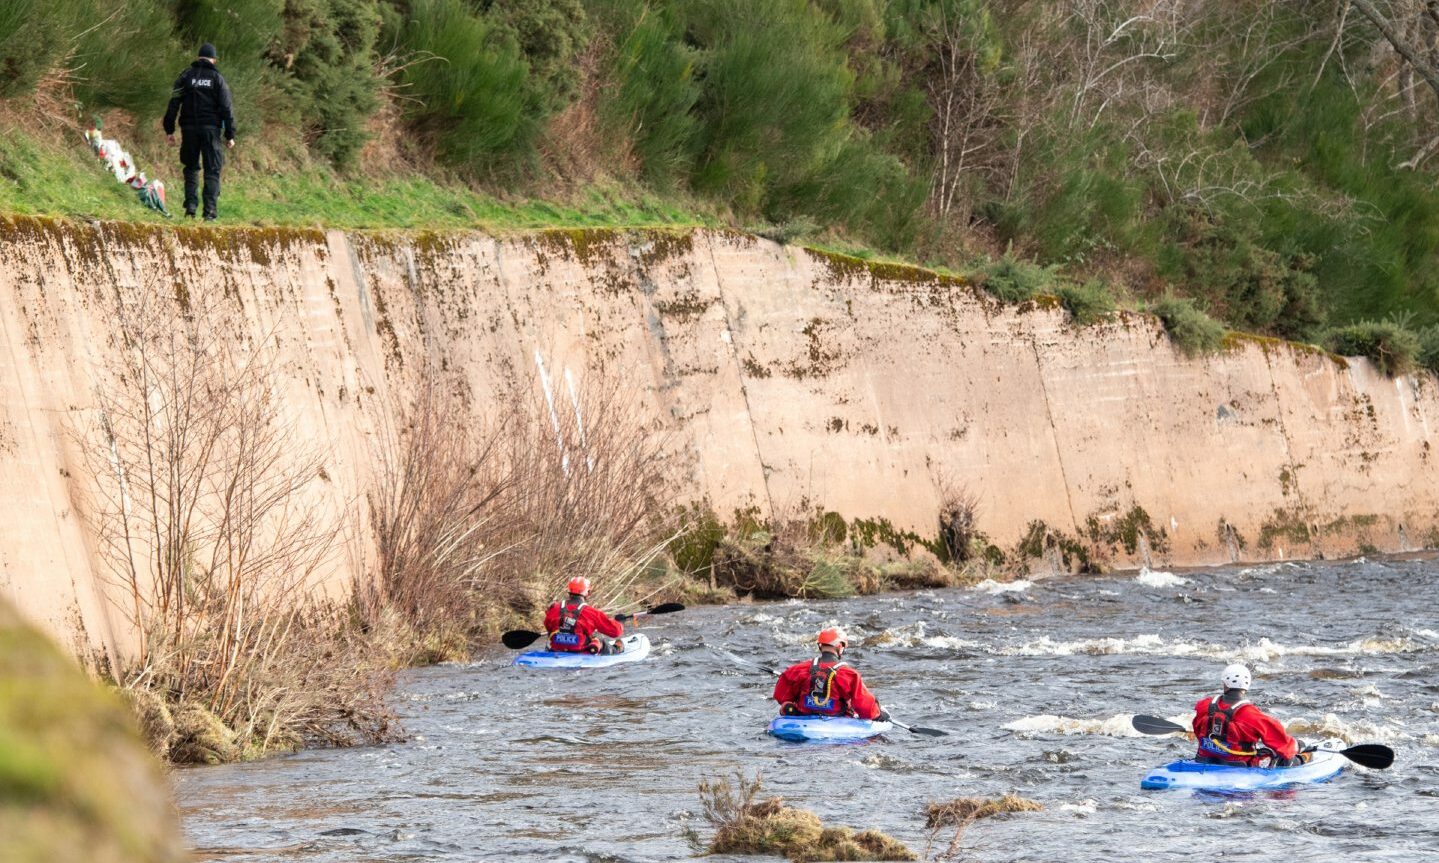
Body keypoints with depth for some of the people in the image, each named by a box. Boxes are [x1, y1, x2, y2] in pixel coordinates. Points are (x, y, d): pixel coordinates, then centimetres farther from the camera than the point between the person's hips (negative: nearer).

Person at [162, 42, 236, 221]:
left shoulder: (185, 76, 5)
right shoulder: (217, 78, 1)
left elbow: (173, 104, 2)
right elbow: (226, 109, -3)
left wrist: (169, 129, 6)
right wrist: (230, 134, 0)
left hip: (189, 128, 2)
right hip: (211, 128, -2)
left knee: (191, 168, 15)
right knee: (212, 171, 2)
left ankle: (190, 206, 2)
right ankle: (209, 211, -7)